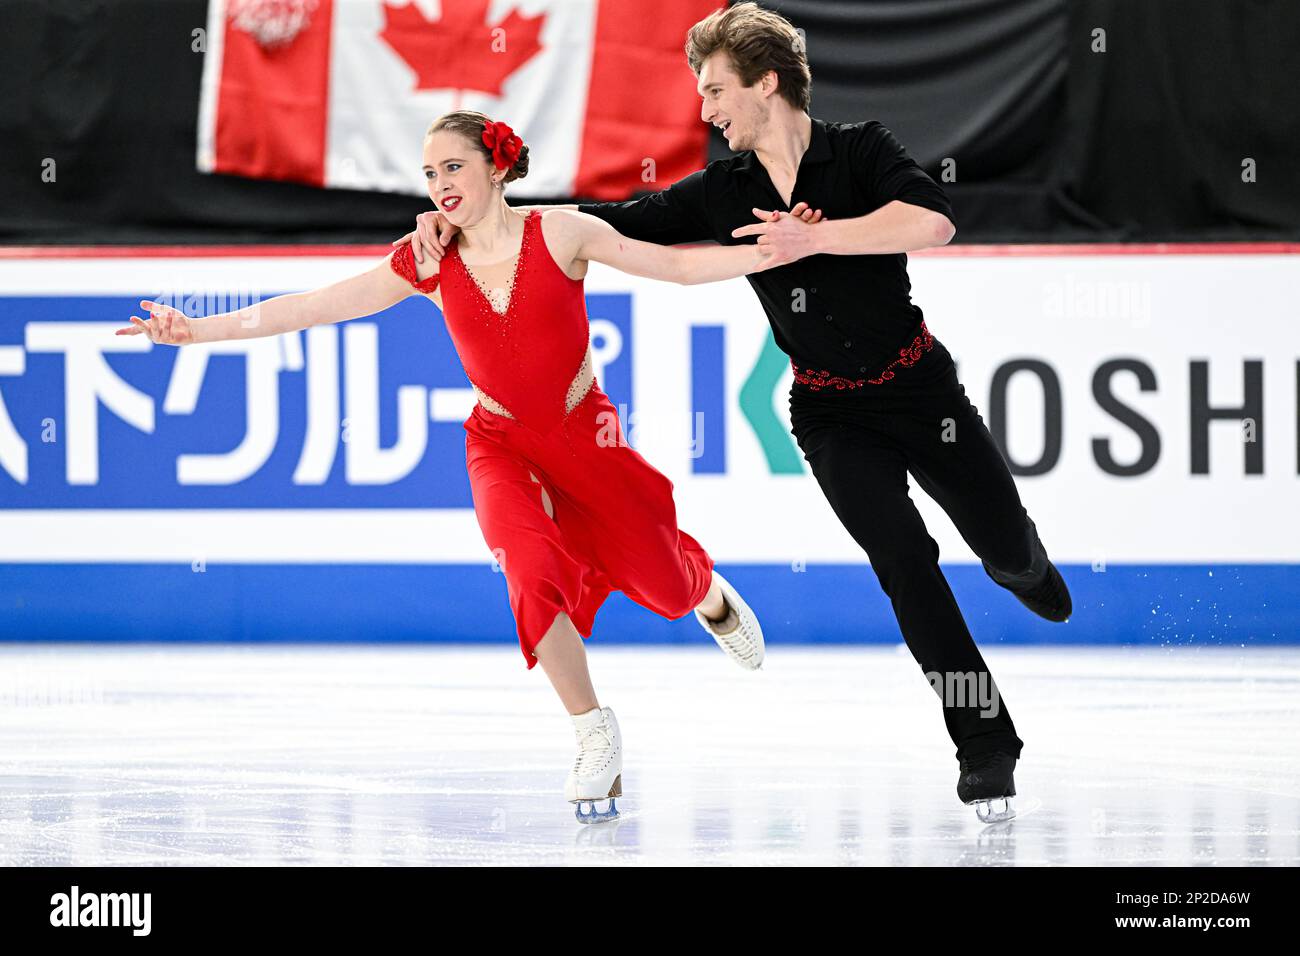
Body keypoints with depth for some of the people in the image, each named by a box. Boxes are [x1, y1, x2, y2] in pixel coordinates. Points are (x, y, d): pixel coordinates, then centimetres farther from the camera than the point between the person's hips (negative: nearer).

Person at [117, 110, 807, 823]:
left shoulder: (559, 234, -13)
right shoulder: (431, 263, -8)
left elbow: (680, 266, -10)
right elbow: (312, 308, -8)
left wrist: (775, 248, -22)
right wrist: (198, 330, -13)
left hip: (584, 433, 0)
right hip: (500, 443, 0)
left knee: (666, 587, 7)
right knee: (532, 572, -27)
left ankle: (711, 595, 48)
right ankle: (594, 738, -11)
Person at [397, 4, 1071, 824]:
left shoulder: (860, 152, -13)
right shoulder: (723, 194, -2)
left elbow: (934, 220, -31)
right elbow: (608, 225, -2)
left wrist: (815, 237, -35)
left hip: (921, 386, -1)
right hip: (830, 412, 2)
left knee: (1009, 550, 5)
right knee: (903, 554, -18)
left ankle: (1028, 574, 46)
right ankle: (987, 749, -11)